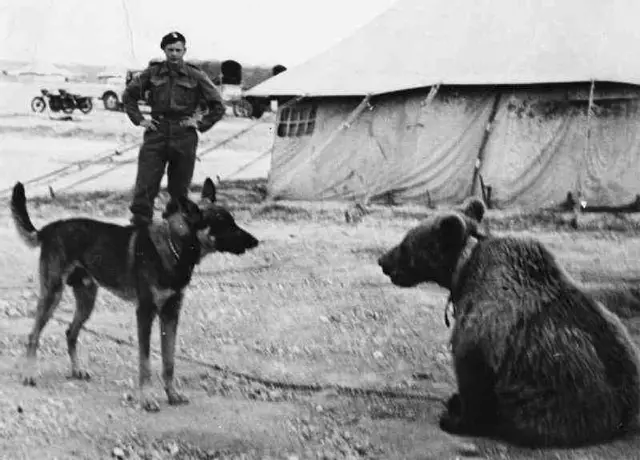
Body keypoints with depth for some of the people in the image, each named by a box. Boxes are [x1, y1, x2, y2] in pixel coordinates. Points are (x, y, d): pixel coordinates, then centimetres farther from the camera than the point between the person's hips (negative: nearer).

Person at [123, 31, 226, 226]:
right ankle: (140, 220, -4)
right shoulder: (152, 73, 5)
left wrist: (201, 124, 0)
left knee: (179, 186, 6)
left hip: (184, 136, 0)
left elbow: (218, 106, 8)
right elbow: (128, 95, 16)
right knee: (146, 182, -8)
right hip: (156, 132, 0)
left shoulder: (195, 76, 2)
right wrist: (139, 119, 7)